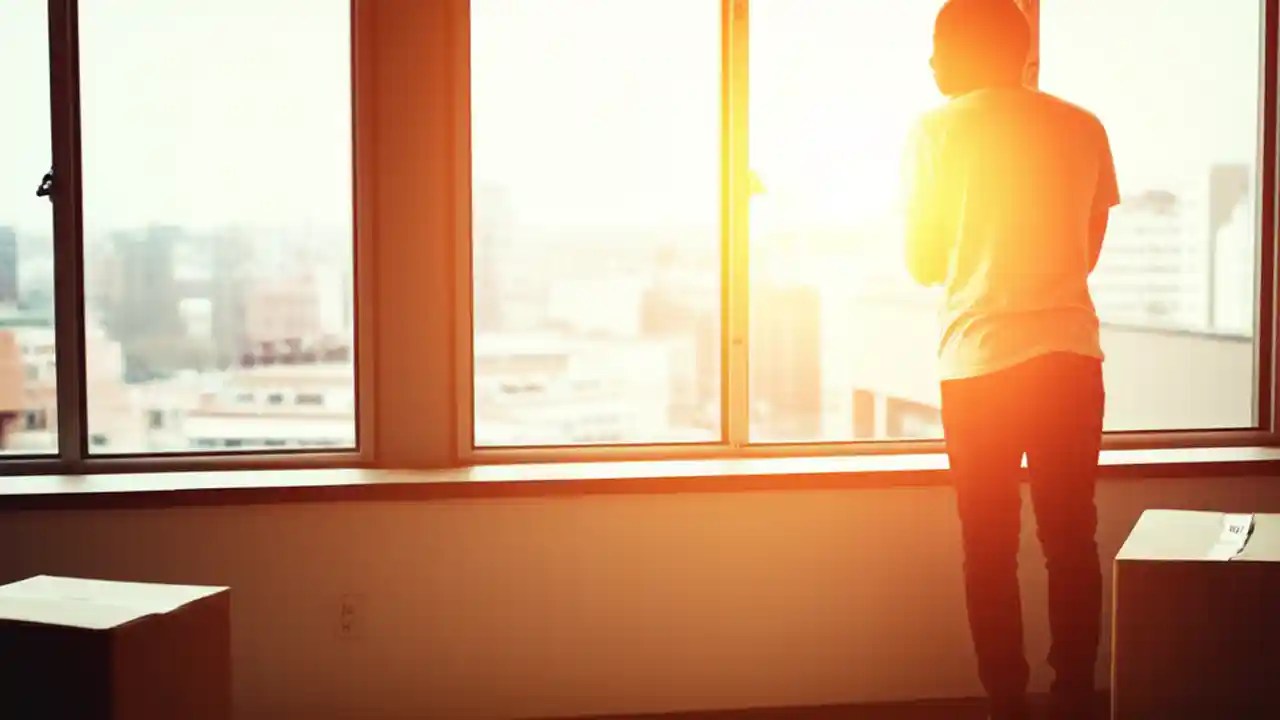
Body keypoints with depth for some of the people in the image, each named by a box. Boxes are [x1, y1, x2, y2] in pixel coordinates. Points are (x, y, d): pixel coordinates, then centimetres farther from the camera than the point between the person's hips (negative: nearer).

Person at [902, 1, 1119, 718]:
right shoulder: (1084, 128, 8)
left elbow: (922, 261, 4)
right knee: (1072, 540, 11)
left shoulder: (937, 130, -1)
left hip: (982, 361, -3)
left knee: (991, 550, 6)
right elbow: (1089, 251, 15)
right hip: (1072, 353, 3)